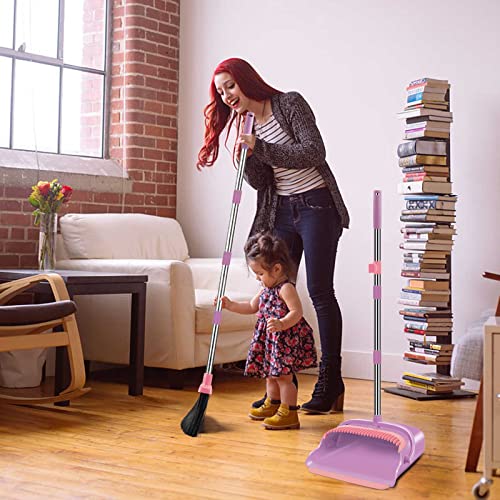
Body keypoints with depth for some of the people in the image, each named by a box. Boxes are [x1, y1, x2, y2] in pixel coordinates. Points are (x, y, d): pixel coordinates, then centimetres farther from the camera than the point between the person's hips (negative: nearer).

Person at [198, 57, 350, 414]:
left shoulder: (290, 104, -7)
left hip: (316, 205, -6)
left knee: (319, 291, -6)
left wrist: (261, 147, -22)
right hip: (281, 212, 6)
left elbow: (314, 153, -19)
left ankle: (331, 381, 3)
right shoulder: (245, 126, 10)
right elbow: (260, 182, 6)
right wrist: (247, 154, -11)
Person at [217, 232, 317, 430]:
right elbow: (252, 307, 23)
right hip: (270, 339, 10)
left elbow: (297, 312, -26)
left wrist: (281, 324, -40)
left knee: (283, 375, -7)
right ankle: (272, 405, 38)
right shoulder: (266, 288, 12)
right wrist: (230, 305, 15)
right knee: (270, 373, 21)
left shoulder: (286, 288, -18)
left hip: (286, 339, -10)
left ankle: (289, 413, -1)